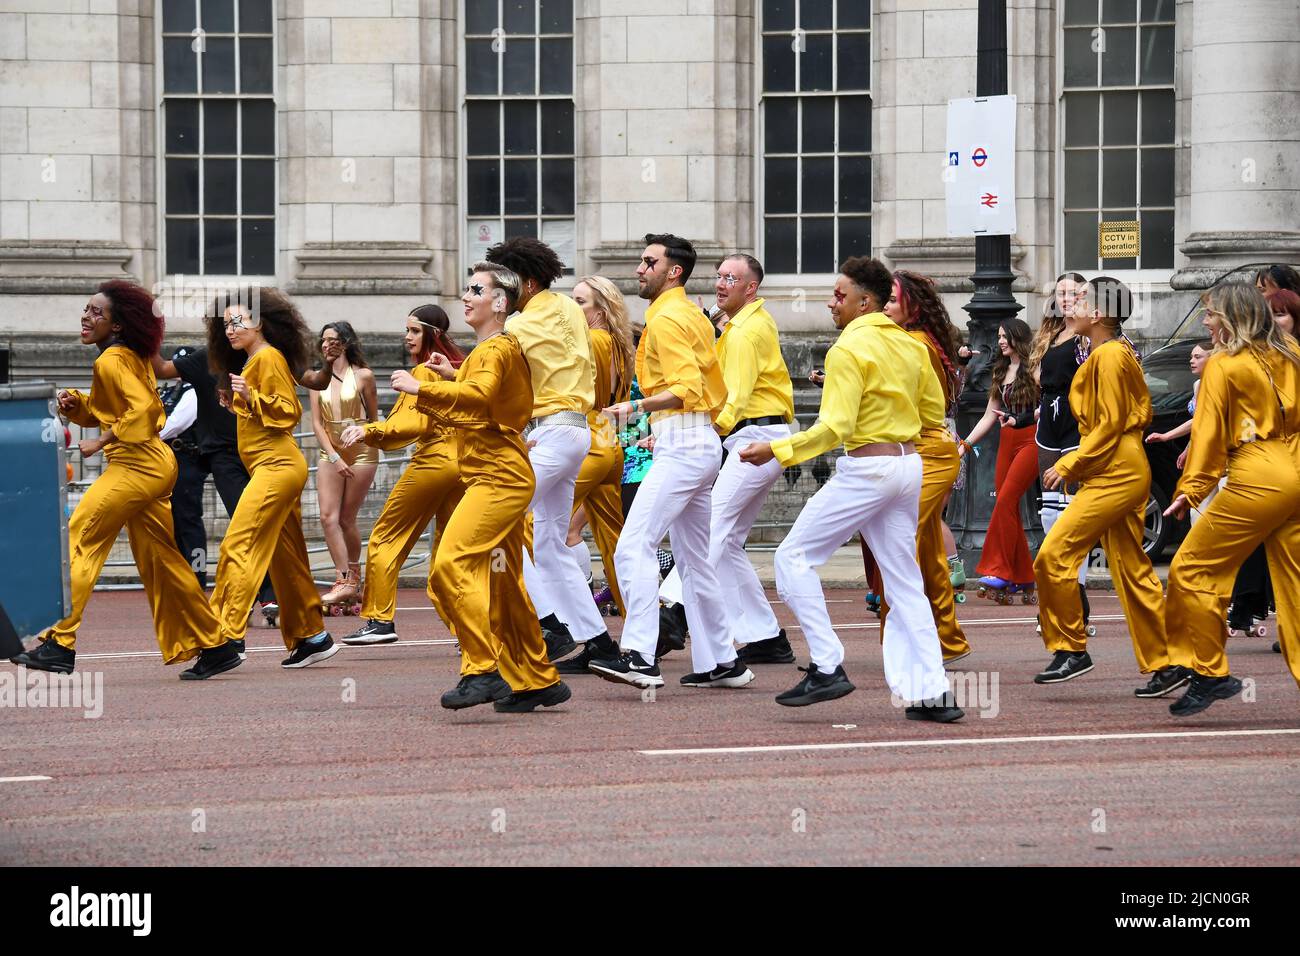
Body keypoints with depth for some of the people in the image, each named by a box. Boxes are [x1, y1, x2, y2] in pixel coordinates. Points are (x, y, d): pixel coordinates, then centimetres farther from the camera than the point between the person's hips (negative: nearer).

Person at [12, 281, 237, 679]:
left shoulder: (112, 360, -12)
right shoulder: (133, 357, 17)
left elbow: (143, 408, -24)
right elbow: (105, 412, 27)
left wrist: (101, 441, -20)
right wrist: (75, 403, 8)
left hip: (134, 465, -10)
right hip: (155, 465, 10)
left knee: (77, 538, -9)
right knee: (158, 560, 13)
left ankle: (60, 645, -12)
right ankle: (213, 647, 15)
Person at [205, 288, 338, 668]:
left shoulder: (269, 358, -8)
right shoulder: (252, 361, 20)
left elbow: (288, 411, -15)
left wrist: (251, 397, -25)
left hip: (276, 465, -11)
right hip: (277, 468, 11)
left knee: (238, 545, -17)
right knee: (285, 556, 11)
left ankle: (229, 636, -23)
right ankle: (311, 636, 16)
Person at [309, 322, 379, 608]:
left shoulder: (363, 376, -1)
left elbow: (373, 418, 8)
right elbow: (316, 423, 2)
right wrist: (334, 457, -9)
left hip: (361, 452, -3)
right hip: (329, 452, 3)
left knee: (346, 519, 0)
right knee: (328, 516, -11)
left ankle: (352, 578, 15)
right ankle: (345, 581, -12)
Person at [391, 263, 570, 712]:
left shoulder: (498, 349, -9)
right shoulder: (485, 351, 22)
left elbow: (480, 395, -29)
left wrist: (421, 388, -26)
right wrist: (454, 378, 21)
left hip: (498, 478, -11)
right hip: (500, 478, 11)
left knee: (451, 564, -21)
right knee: (503, 583, 13)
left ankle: (483, 670, -24)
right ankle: (538, 680, 19)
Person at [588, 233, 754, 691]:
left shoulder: (666, 319, -10)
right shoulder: (692, 316, 20)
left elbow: (687, 389, -21)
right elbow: (717, 390, 25)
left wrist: (637, 407, -29)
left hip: (681, 445, -11)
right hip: (702, 442, 11)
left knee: (634, 546, -18)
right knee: (694, 558, 14)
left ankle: (640, 656, -27)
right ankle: (721, 662, 18)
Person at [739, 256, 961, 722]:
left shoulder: (849, 348, -13)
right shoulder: (911, 346, 12)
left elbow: (835, 428, -20)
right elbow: (934, 410, 21)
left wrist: (776, 450, -17)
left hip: (866, 469, -8)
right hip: (909, 466, 8)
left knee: (794, 557, 1)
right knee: (903, 580, 11)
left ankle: (827, 668, -5)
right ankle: (930, 692, 5)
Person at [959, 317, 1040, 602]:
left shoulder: (1033, 368, -3)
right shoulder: (1001, 372, 21)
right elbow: (989, 416, 21)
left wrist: (1017, 419, -22)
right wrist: (965, 444, 14)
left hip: (1030, 440, -8)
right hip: (1007, 442, 8)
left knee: (1006, 500, -18)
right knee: (1008, 507, 1)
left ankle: (999, 571, -19)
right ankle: (1022, 578, 3)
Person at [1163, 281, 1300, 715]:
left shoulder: (1222, 366, -3)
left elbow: (1208, 433, -4)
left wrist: (1190, 489, -1)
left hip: (1257, 480, -7)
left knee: (1191, 569, 2)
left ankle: (1209, 673, 1)